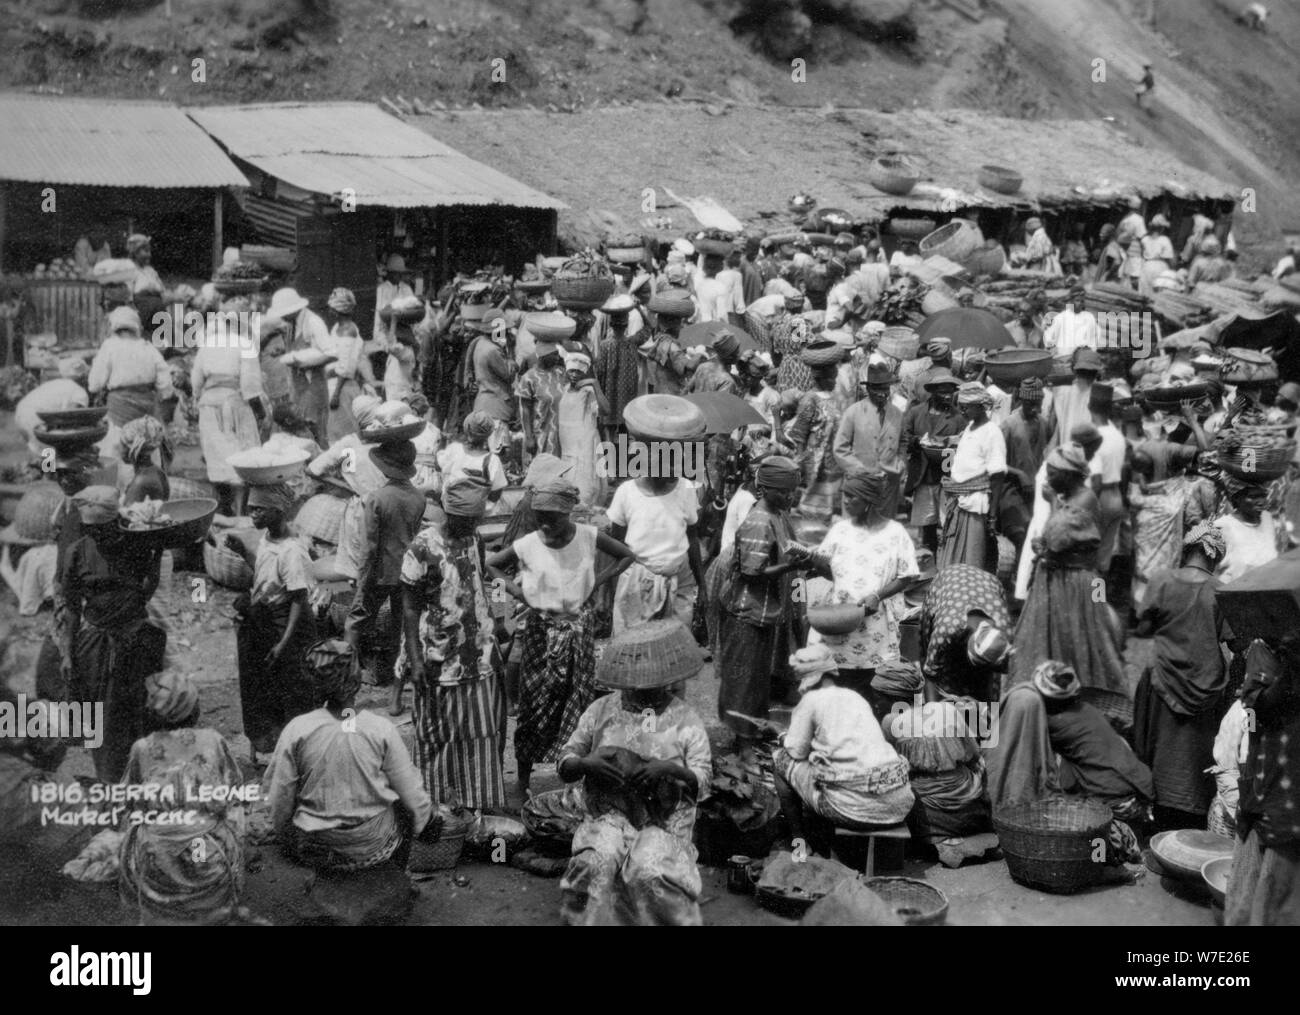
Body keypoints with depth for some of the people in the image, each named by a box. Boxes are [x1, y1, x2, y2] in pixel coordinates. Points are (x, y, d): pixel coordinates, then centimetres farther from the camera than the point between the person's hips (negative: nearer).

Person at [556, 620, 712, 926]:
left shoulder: (685, 720, 7)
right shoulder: (601, 710, 10)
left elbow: (702, 778, 2)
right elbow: (565, 764, 11)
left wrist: (672, 770, -19)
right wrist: (586, 764, -13)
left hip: (663, 819, -1)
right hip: (609, 812, 1)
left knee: (648, 873, -31)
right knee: (593, 866, -30)